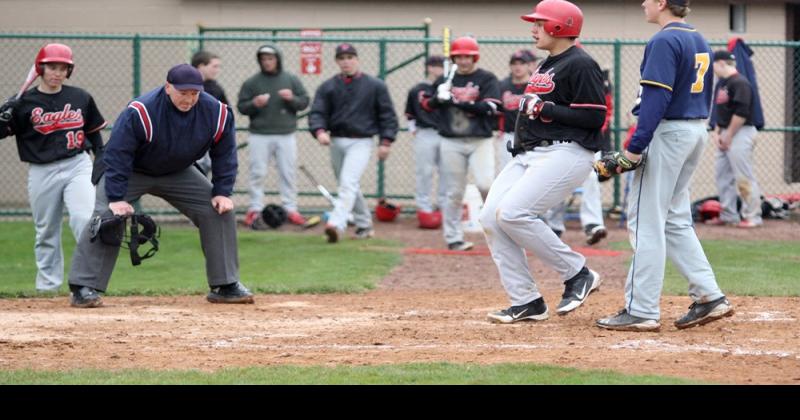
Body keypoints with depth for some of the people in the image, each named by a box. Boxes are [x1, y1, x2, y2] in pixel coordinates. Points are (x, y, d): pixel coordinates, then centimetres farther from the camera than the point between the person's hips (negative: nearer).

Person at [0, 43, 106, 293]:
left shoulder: (81, 98, 5)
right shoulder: (25, 103, -2)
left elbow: (94, 132, 16)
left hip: (78, 166, 0)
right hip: (42, 172, 0)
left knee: (84, 219, -18)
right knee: (46, 232, 8)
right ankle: (47, 287, 19)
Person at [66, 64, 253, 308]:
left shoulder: (216, 113, -20)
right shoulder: (140, 112, -33)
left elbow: (224, 155, -5)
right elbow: (117, 154, -29)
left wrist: (222, 192, -13)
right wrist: (116, 198, -33)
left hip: (178, 173, 4)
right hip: (130, 173, -4)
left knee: (220, 211, -4)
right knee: (106, 216, -24)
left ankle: (225, 286, 7)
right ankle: (84, 289, -19)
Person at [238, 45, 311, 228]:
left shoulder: (291, 80, 7)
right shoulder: (251, 82, 4)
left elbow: (304, 102, 6)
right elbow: (242, 107, 4)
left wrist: (291, 98, -13)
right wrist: (254, 104, -16)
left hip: (286, 135, 1)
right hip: (260, 135, -1)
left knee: (288, 173, 2)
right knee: (257, 173, -1)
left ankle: (290, 209, 8)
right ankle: (255, 209, 4)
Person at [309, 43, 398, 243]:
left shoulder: (375, 86, 0)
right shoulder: (328, 87, 6)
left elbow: (387, 114, 2)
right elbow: (317, 113, -1)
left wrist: (386, 142, -6)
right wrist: (319, 131, -21)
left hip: (361, 142, -5)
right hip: (336, 142, 5)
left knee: (348, 182, -21)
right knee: (349, 187, 13)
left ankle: (336, 225, -33)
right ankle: (364, 226, 28)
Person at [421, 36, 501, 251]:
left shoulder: (487, 79, 0)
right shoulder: (445, 80, 10)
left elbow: (490, 107, -13)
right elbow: (427, 105, 12)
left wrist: (458, 102, -17)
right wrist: (438, 98, -11)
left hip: (480, 142, -2)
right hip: (452, 143, 3)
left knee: (485, 184, -18)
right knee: (454, 193, 3)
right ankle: (453, 238, 11)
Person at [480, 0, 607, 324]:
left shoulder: (580, 65, -10)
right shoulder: (547, 65, 20)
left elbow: (594, 117, -17)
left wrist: (544, 109, -17)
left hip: (566, 152, -10)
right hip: (529, 154, 10)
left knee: (512, 213, -23)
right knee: (491, 217, -3)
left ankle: (578, 275, -9)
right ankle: (526, 302, 2)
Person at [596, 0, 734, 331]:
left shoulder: (664, 41, -15)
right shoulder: (699, 41, 15)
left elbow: (656, 98, -22)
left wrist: (634, 148, -23)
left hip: (668, 131, -9)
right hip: (697, 131, 9)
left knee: (646, 222, -5)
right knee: (675, 220, 16)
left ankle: (642, 312, -5)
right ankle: (709, 296, 11)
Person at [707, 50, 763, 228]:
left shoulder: (740, 83, -14)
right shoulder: (721, 84, 14)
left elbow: (741, 113, -20)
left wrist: (728, 136, -15)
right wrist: (716, 133, 7)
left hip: (740, 133, -10)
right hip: (724, 135, 10)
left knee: (744, 177, -8)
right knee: (722, 176, 12)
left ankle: (752, 216, -4)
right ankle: (728, 215, 18)